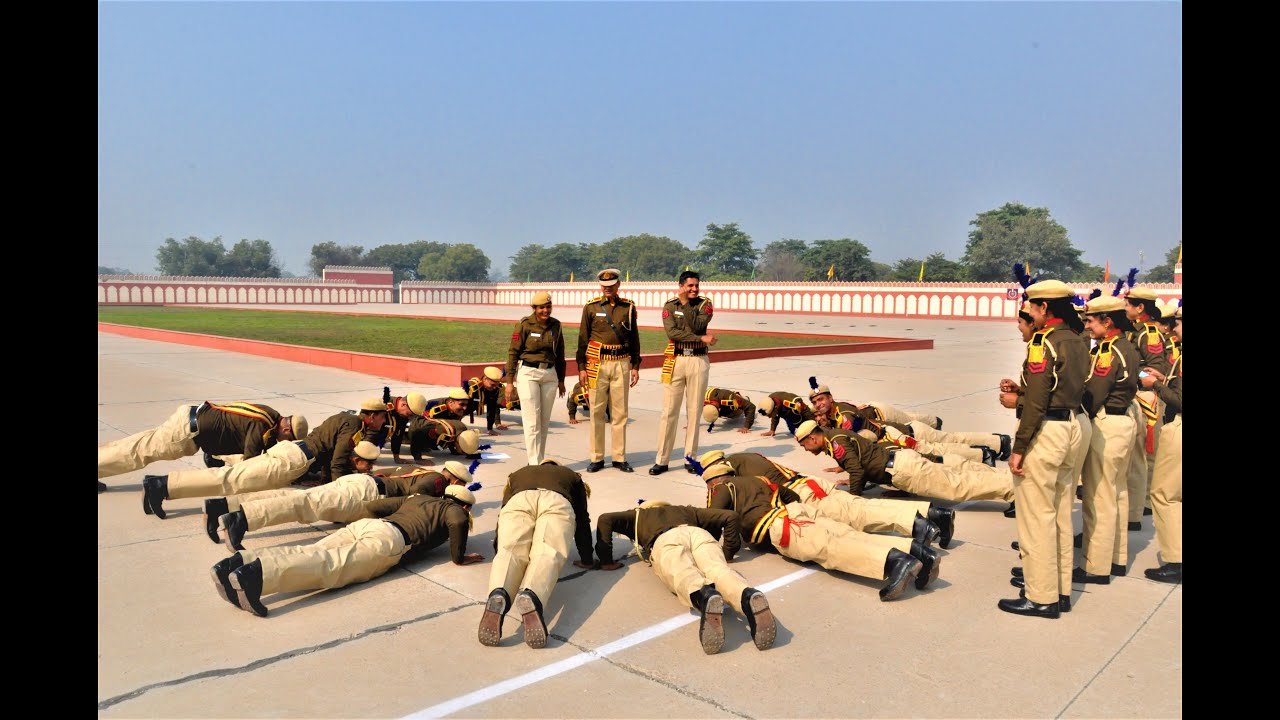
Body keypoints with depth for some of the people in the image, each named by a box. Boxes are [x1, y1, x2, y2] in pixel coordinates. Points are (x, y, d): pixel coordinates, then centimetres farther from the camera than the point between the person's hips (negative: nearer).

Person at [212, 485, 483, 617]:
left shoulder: (417, 498, 37)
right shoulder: (455, 510, 19)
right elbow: (457, 522, -6)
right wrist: (458, 557, 8)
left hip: (363, 525, 7)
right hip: (390, 540, -7)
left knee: (307, 554, -9)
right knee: (331, 567, -25)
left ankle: (239, 563, -28)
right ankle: (257, 574, -46)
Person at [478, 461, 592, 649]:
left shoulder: (517, 474, 46)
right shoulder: (571, 476, 42)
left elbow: (502, 515, 45)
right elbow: (582, 520, 38)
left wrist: (499, 551, 56)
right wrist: (586, 560, 46)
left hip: (518, 500, 1)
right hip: (558, 502, -1)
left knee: (509, 553, -13)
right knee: (547, 555, -16)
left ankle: (498, 596, -48)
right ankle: (530, 597, -51)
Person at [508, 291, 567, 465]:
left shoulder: (556, 325, 7)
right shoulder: (524, 325, -7)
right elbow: (513, 353, -5)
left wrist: (561, 379, 17)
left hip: (550, 375, 4)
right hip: (528, 374, -4)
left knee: (545, 421, 8)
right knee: (532, 421, -4)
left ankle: (541, 460, 19)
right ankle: (534, 463, 0)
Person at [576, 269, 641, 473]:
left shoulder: (629, 307, 8)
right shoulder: (591, 307, 3)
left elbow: (634, 338, 12)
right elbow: (583, 338, 4)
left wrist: (635, 366, 9)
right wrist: (581, 367, 0)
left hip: (622, 364, 2)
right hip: (597, 363, -1)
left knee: (620, 413, 5)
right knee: (597, 412, 3)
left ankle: (620, 458, 14)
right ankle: (597, 458, 12)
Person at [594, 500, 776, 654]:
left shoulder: (638, 515, 42)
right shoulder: (686, 511, 46)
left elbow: (605, 520, 24)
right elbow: (730, 516, 38)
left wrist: (606, 561, 29)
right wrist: (728, 553, 44)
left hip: (665, 540, -2)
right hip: (699, 533, 2)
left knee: (682, 574, -31)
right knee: (719, 571, -26)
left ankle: (703, 596, -67)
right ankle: (748, 596, -60)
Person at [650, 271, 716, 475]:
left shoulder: (705, 305, 6)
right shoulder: (670, 305, 4)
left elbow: (696, 326, -12)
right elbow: (672, 332, -12)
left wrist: (685, 303, -9)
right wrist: (701, 338, -14)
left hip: (699, 361, 1)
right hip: (675, 360, -1)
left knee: (694, 410, 5)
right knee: (669, 411, 0)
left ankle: (691, 458, 14)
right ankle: (661, 460, 5)